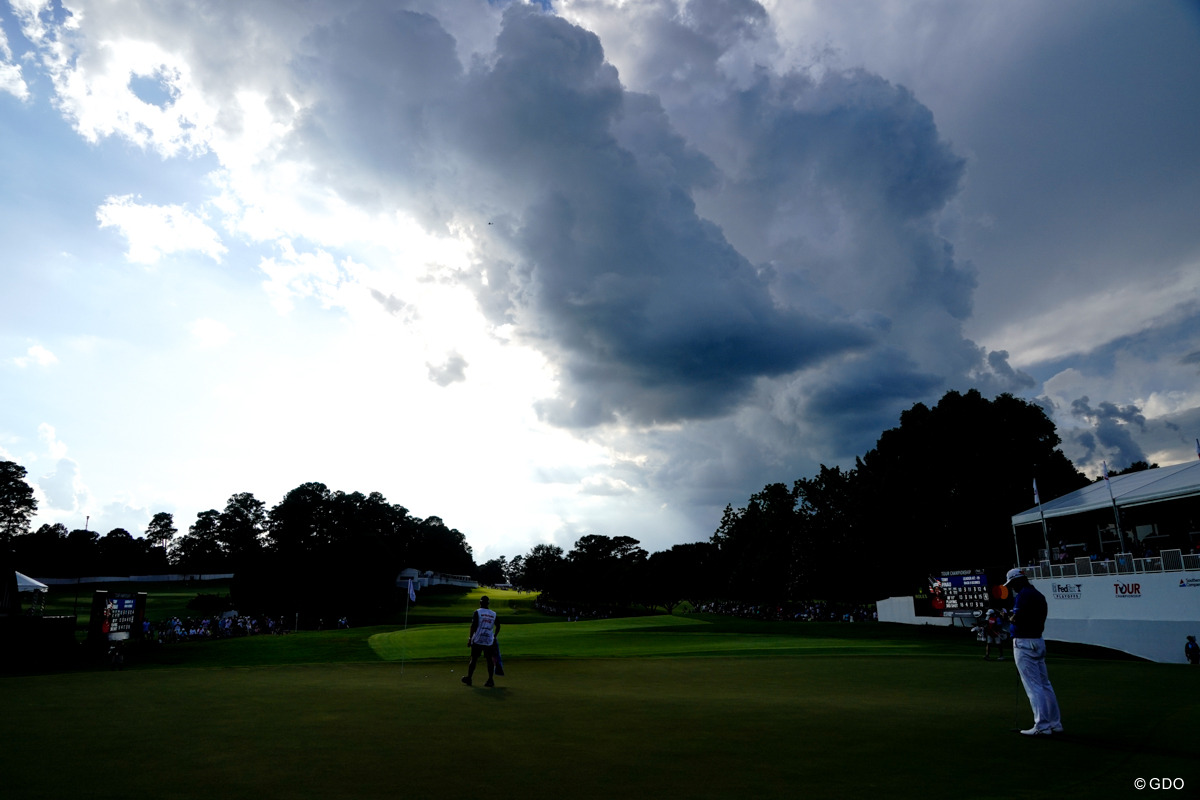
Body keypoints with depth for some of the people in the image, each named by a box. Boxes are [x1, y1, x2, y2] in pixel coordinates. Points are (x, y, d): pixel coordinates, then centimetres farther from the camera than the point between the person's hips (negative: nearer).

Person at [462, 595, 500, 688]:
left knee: (473, 659, 6)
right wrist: (494, 636, 27)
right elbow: (498, 626, 14)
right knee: (489, 660, 4)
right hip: (489, 641, 3)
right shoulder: (493, 614, 8)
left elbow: (473, 626, -10)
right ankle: (490, 680, -1)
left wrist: (470, 638, -5)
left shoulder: (477, 612, -4)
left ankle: (468, 678, 14)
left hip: (477, 640, -3)